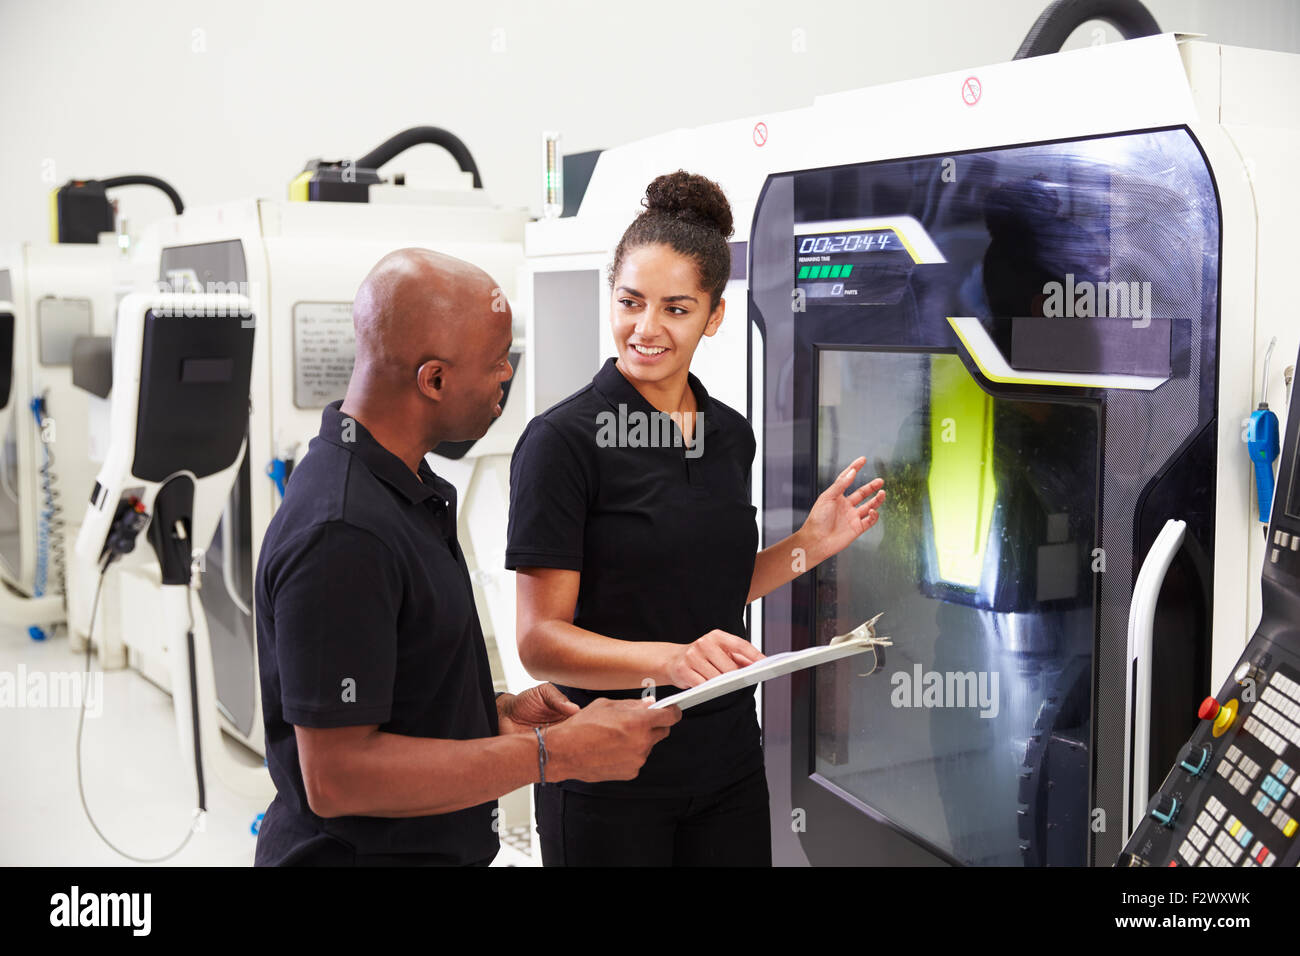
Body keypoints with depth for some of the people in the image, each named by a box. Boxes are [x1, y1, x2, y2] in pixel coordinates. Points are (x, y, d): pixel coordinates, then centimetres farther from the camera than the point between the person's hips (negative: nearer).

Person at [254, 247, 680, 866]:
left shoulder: (404, 487, 6)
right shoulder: (342, 537, -26)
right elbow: (337, 778, -27)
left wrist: (494, 713, 0)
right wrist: (555, 752, -24)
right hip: (356, 851, -9)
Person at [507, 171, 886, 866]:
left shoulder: (731, 436, 5)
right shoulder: (563, 439, -14)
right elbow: (540, 639, -17)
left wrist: (808, 547, 3)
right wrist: (670, 660, -31)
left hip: (727, 762, 6)